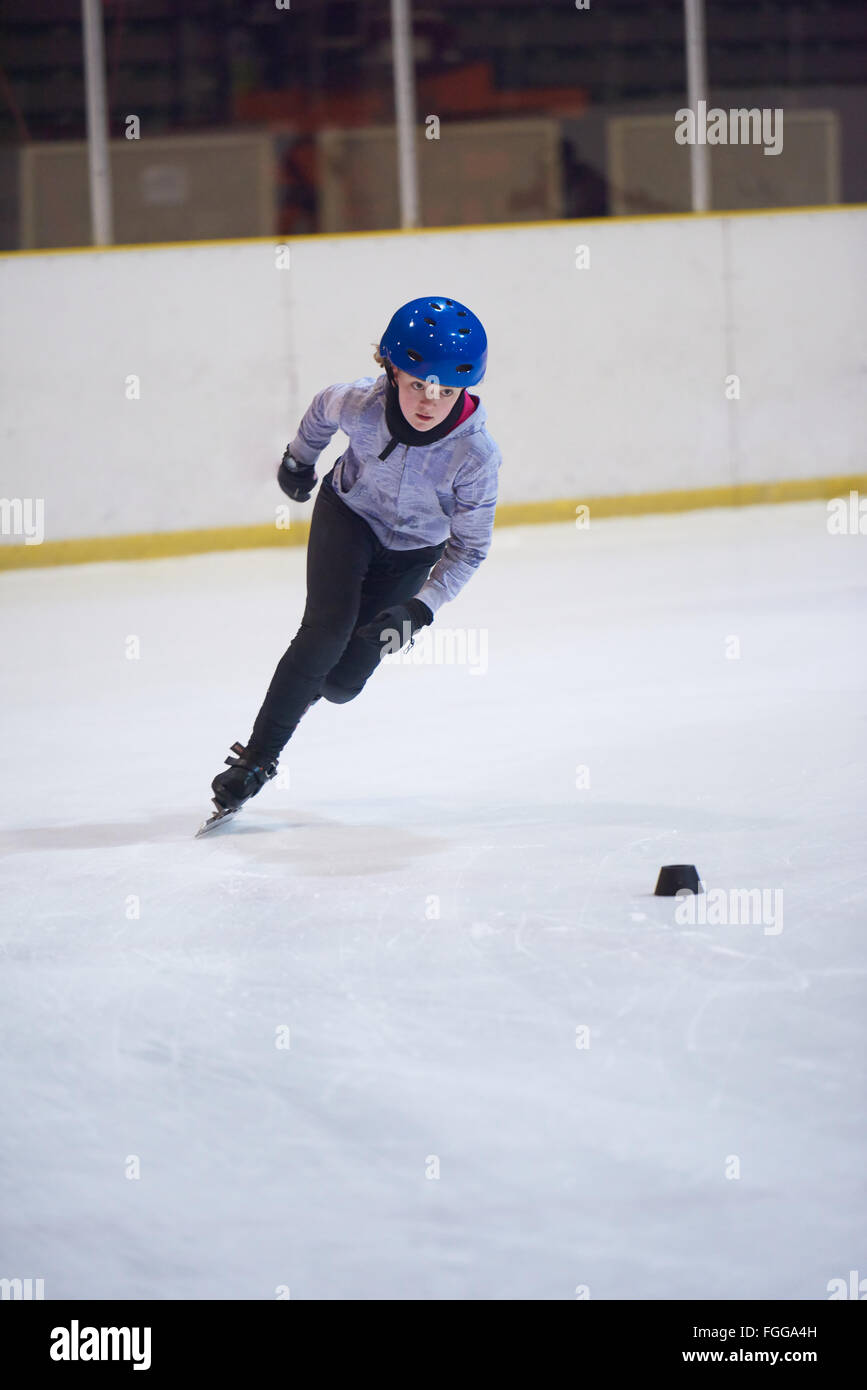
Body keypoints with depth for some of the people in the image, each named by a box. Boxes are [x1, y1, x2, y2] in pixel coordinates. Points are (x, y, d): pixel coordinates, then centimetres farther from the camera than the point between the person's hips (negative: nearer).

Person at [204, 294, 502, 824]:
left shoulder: (475, 454, -32)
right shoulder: (361, 403, -30)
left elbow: (469, 547, -19)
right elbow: (323, 409, -2)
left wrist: (420, 609, -28)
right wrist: (299, 458, 15)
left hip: (413, 552, 0)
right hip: (347, 515, 0)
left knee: (343, 681, -3)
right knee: (326, 631, -22)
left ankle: (303, 689, 35)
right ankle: (256, 760, -14)